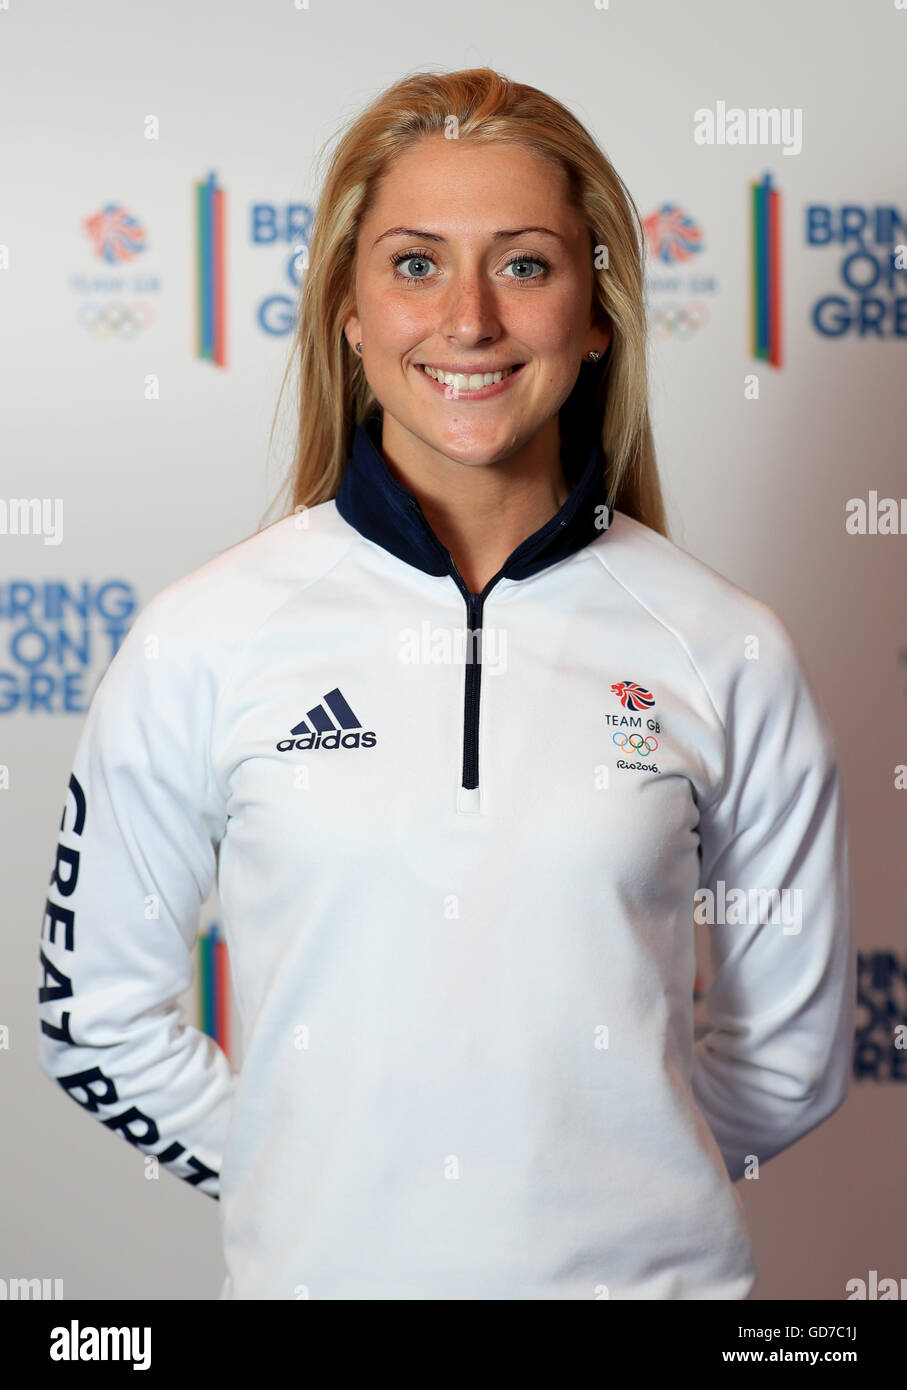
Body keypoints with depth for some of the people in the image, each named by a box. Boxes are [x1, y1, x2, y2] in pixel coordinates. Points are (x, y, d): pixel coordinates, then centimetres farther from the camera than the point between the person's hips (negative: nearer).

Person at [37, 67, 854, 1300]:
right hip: (320, 1266, 0)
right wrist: (306, 1180, 0)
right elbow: (96, 1017, 3)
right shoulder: (203, 641, -7)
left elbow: (791, 1054, 5)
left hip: (645, 1268, 1)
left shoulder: (728, 654, -6)